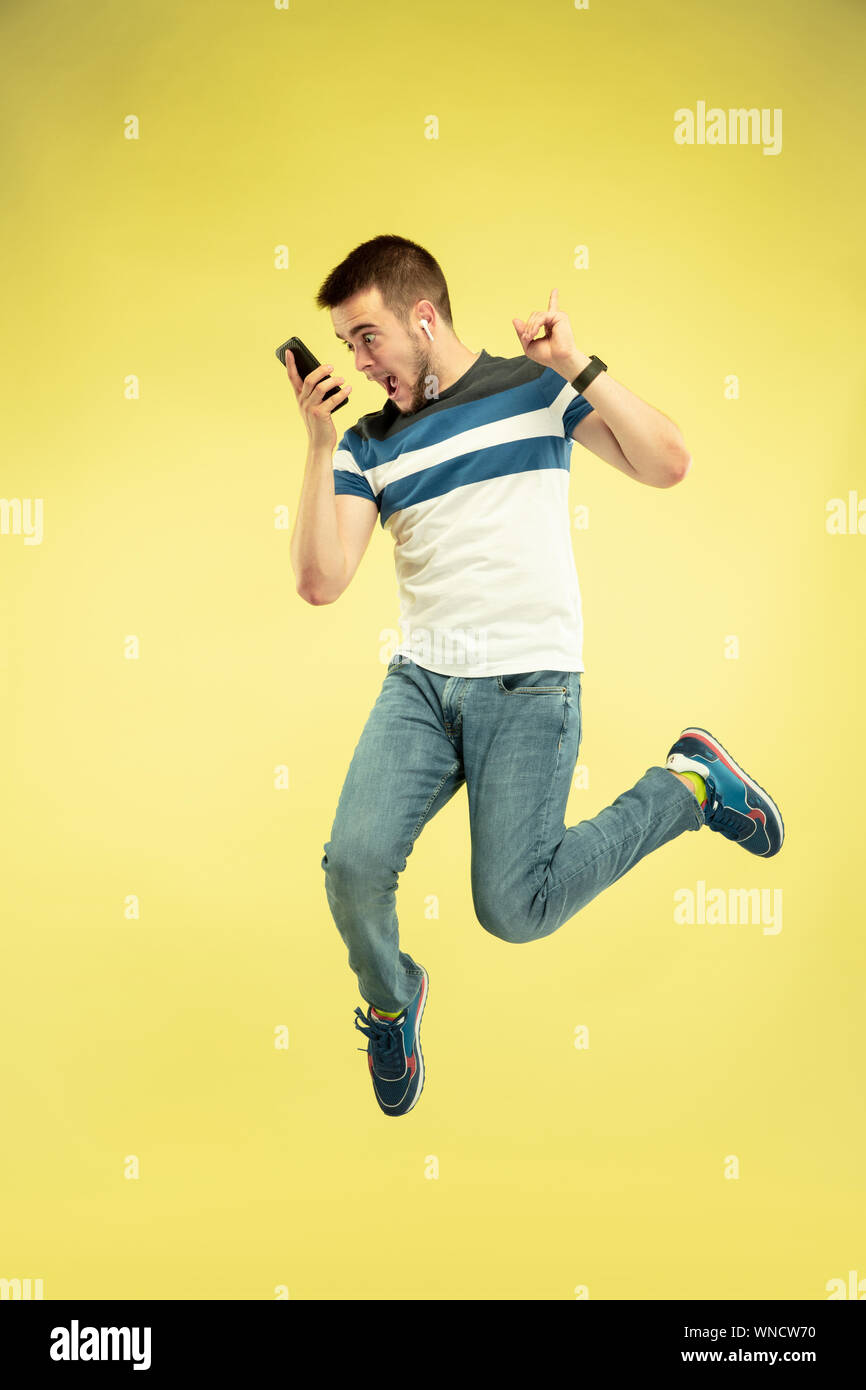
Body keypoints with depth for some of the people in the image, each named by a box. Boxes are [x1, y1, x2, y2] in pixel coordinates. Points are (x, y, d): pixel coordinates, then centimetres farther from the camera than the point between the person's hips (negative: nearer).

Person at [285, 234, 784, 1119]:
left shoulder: (534, 387, 1)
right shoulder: (368, 445, 9)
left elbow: (666, 464, -9)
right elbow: (320, 582, -2)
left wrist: (578, 364, -15)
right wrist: (318, 446, -8)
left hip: (530, 683, -3)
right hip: (420, 681, 4)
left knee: (513, 911, -10)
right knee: (354, 862, -16)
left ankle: (687, 787, 14)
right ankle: (390, 1005, 17)